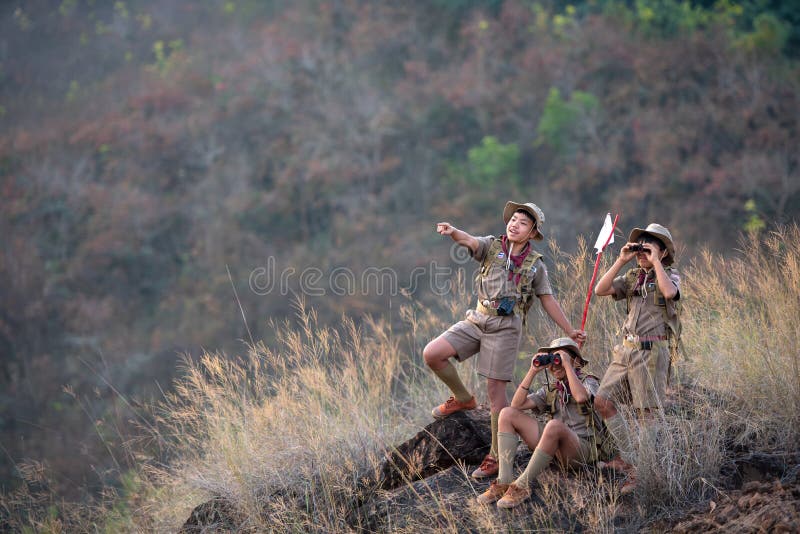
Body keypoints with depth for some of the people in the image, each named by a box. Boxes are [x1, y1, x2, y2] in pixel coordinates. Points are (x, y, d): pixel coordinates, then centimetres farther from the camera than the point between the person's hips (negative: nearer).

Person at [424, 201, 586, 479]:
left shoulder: (535, 264, 6)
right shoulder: (492, 246, 5)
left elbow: (549, 301, 14)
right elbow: (469, 241, -16)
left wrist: (571, 331, 12)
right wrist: (452, 232, -40)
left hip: (505, 327, -2)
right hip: (477, 319, 2)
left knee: (495, 392, -4)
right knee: (432, 354, -15)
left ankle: (497, 456, 7)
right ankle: (462, 398, 11)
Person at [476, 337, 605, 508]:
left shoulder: (589, 382, 3)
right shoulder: (551, 390, 18)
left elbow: (581, 397, -24)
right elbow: (517, 404, 5)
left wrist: (567, 365, -15)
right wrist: (533, 371, 0)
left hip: (583, 448, -6)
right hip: (555, 449, 6)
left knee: (554, 425, -39)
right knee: (507, 414, -4)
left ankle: (522, 486, -31)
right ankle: (504, 482, -19)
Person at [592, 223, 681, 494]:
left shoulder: (670, 276, 0)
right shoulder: (632, 277, 14)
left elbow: (669, 292, -25)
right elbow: (600, 290, 1)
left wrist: (656, 262, -15)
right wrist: (621, 261, -3)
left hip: (652, 352, -6)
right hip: (627, 349, 6)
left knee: (648, 414, -3)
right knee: (603, 401, -1)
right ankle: (627, 459, 7)